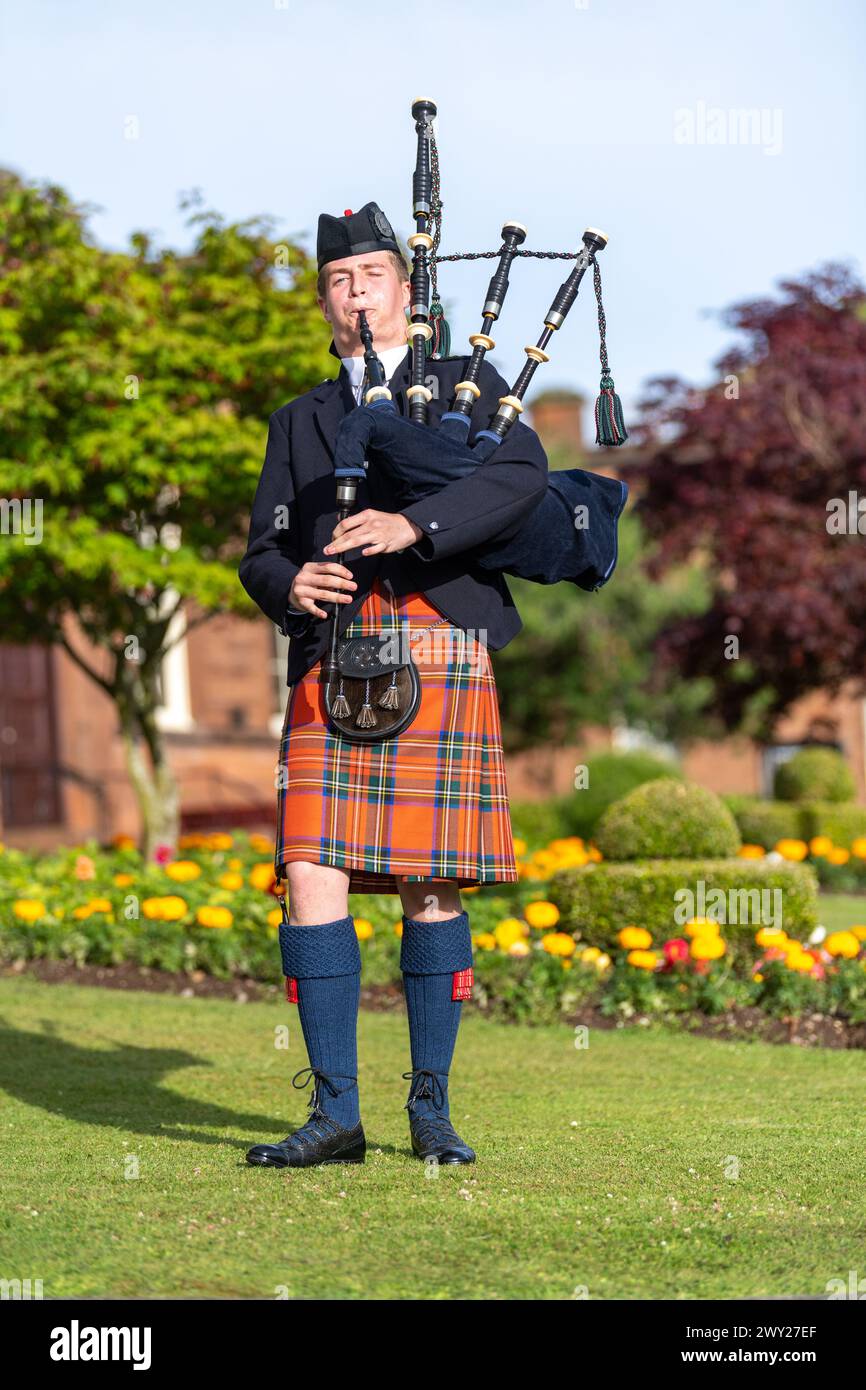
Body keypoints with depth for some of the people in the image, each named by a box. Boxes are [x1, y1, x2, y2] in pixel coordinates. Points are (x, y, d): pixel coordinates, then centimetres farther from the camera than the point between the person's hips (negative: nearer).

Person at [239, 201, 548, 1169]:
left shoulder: (470, 387, 14)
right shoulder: (299, 422, 23)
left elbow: (521, 475, -7)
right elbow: (263, 549, 16)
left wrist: (414, 525, -22)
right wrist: (288, 585, -9)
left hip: (440, 653, -2)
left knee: (431, 885, -1)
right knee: (312, 878, -9)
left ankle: (431, 1107, 10)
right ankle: (335, 1113, -4)